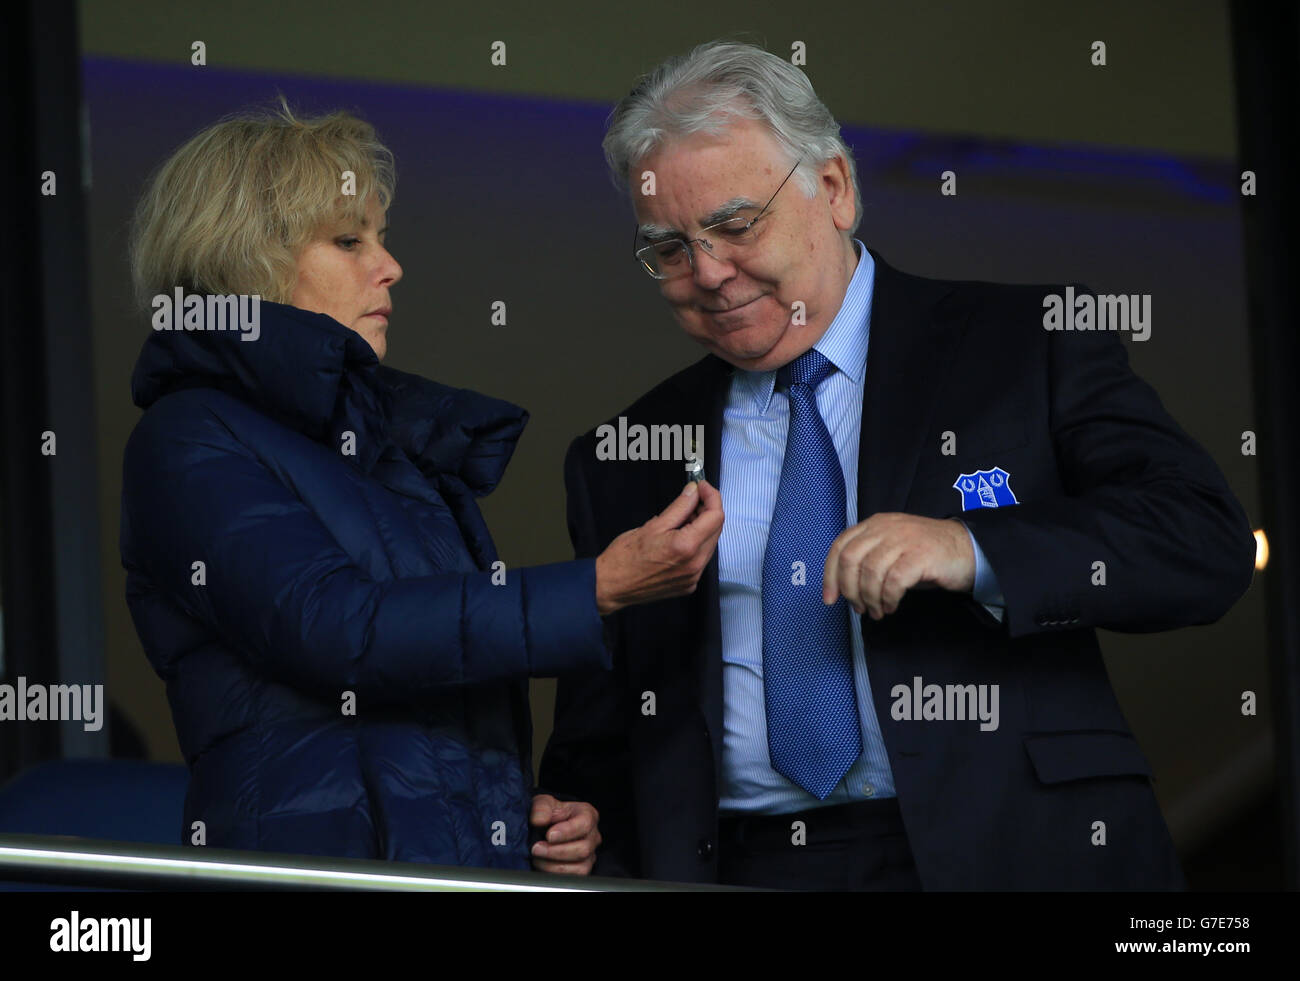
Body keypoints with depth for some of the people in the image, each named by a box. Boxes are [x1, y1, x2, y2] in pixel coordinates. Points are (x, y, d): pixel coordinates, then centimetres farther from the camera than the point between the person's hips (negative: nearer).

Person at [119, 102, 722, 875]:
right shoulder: (189, 444, -4)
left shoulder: (396, 438, 19)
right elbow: (331, 628, -18)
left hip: (486, 866, 7)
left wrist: (545, 812, 8)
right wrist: (601, 592, -18)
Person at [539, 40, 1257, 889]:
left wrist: (972, 552, -21)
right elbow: (600, 740, 16)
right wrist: (578, 837, -6)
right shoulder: (619, 464, 13)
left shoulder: (1028, 348, 4)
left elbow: (1207, 542, -8)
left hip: (1012, 860, 3)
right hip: (737, 872, -3)